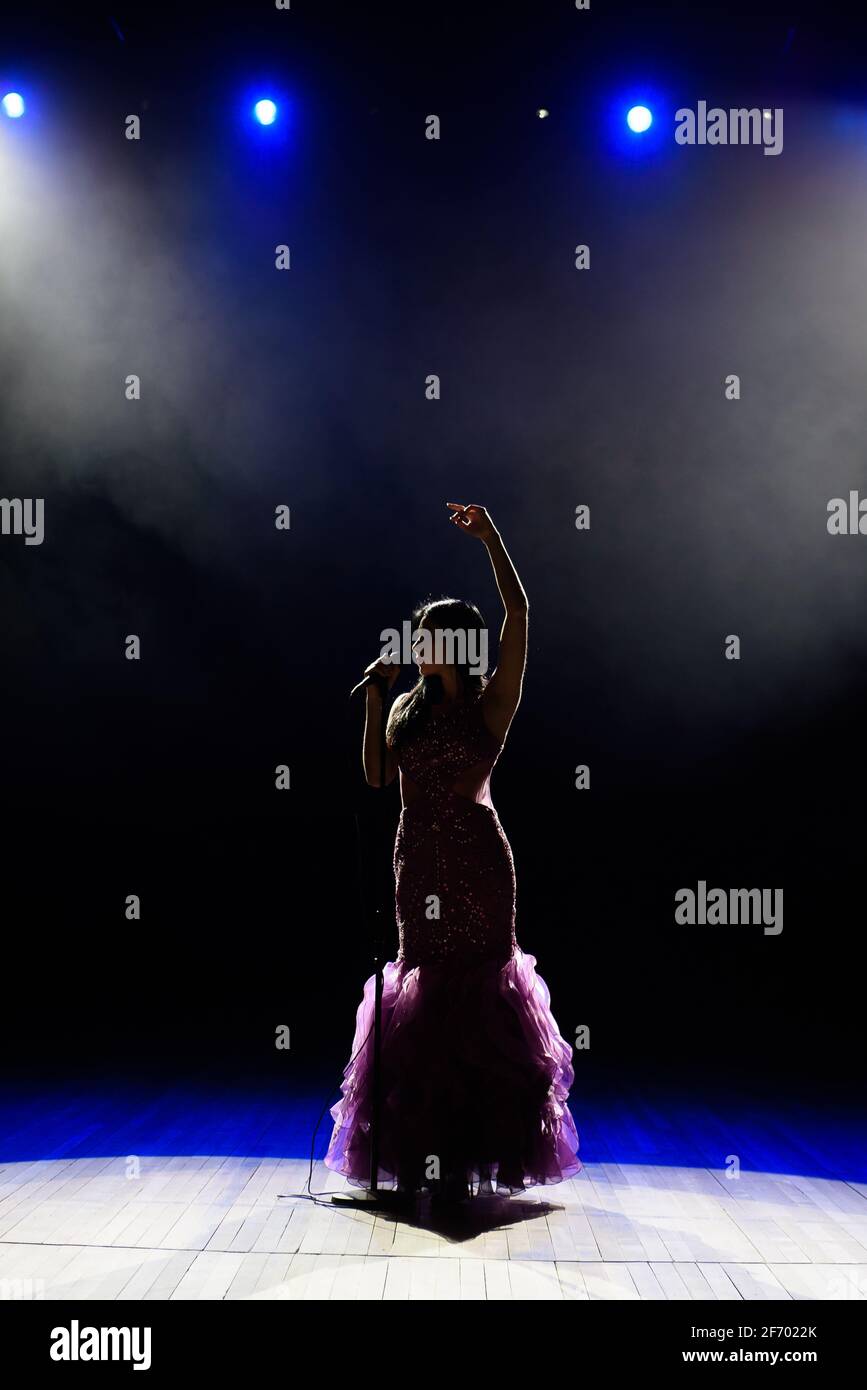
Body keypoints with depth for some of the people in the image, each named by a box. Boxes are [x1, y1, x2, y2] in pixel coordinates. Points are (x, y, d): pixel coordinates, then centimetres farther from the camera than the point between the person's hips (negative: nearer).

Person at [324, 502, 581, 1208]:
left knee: (475, 991, -1)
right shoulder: (409, 707, 13)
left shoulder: (492, 700, -2)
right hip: (418, 858, 5)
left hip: (476, 858, -5)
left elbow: (519, 612, -12)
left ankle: (478, 1148, 9)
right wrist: (375, 695, 0)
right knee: (422, 989, 9)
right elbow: (377, 774, 1)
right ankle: (423, 1155, 19)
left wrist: (491, 538, -13)